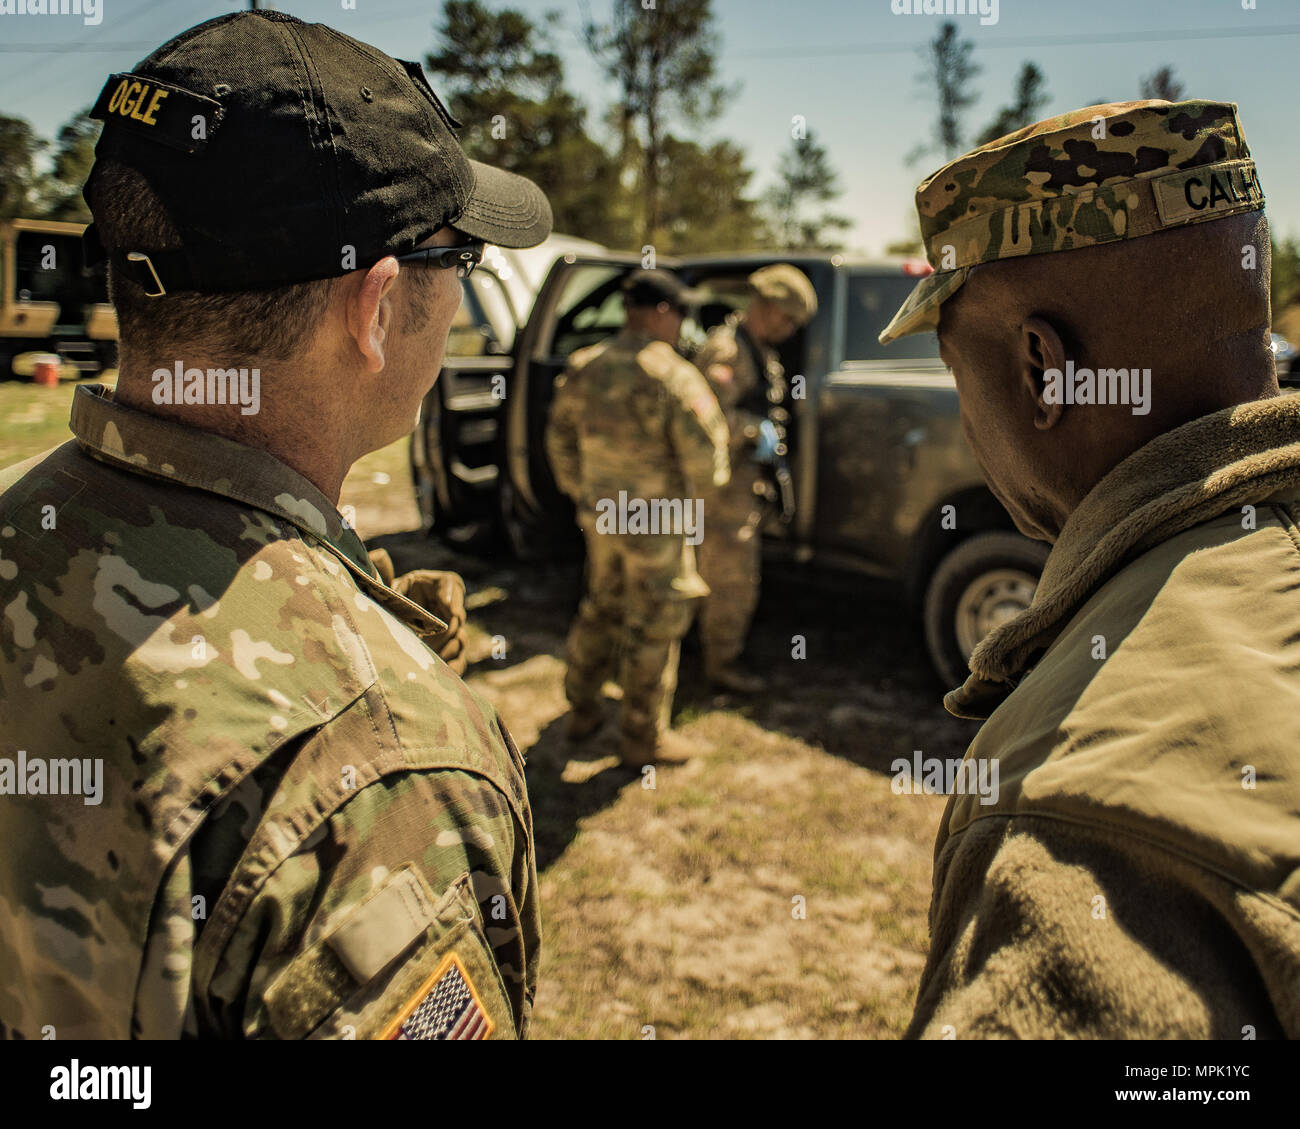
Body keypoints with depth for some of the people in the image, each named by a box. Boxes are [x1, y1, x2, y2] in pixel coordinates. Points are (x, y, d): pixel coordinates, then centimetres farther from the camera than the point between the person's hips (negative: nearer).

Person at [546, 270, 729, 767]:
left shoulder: (584, 368, 2)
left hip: (601, 515, 7)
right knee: (653, 627, 6)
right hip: (657, 522, -7)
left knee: (601, 609, 24)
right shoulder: (672, 376, -19)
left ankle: (582, 709, 35)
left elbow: (560, 441, 12)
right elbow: (703, 447, -20)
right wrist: (701, 498, -1)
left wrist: (581, 493, 24)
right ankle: (642, 737, 17)